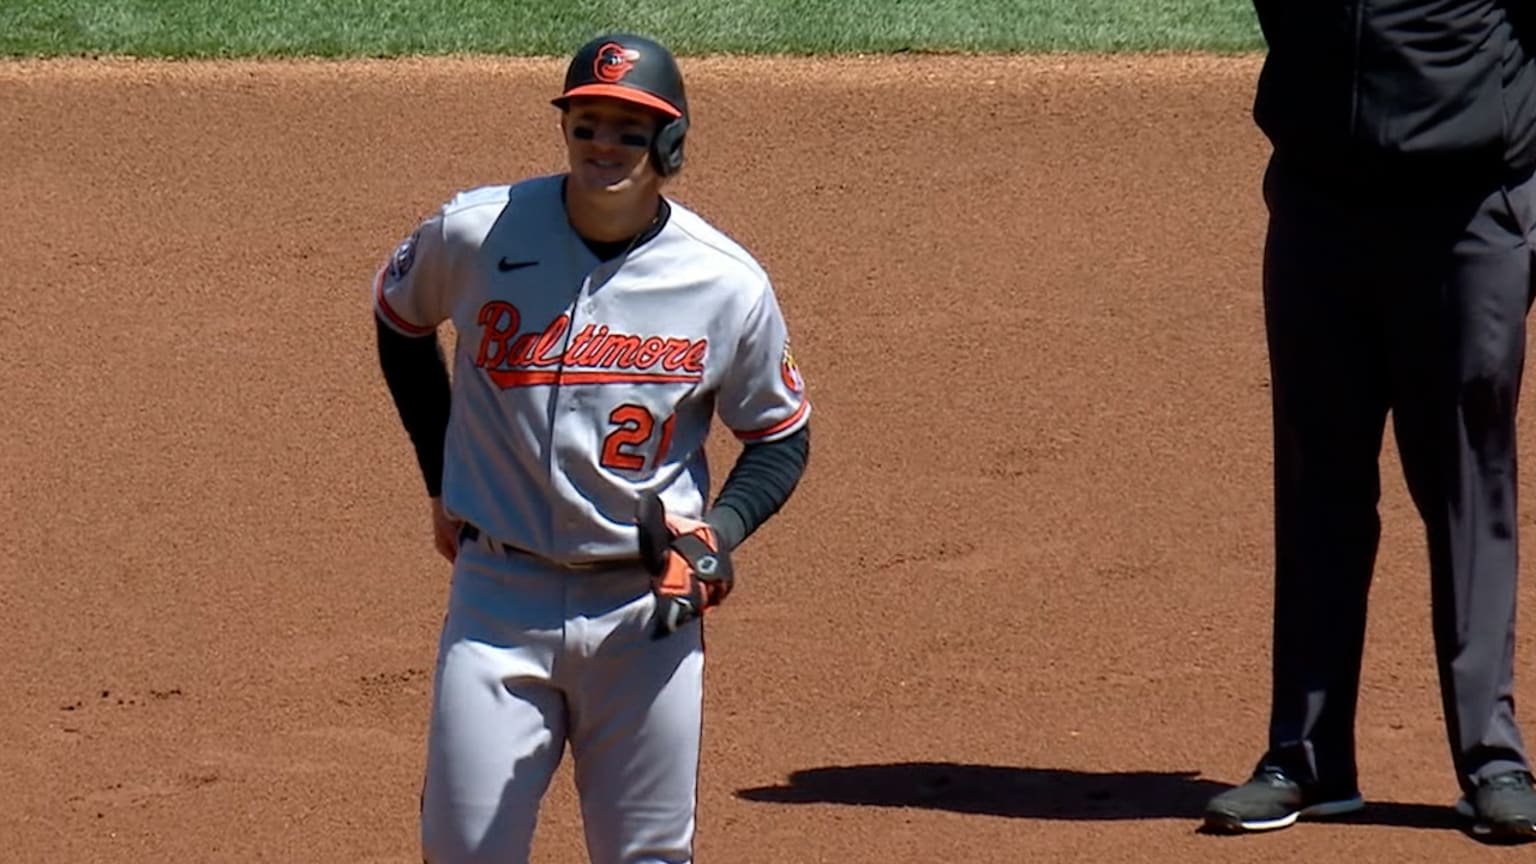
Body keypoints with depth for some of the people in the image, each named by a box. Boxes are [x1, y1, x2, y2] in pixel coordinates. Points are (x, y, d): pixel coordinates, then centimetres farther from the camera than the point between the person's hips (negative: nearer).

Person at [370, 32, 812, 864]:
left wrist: (716, 534, -11)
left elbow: (780, 437, 7)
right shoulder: (476, 234, -7)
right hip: (499, 596, 0)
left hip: (647, 606, 0)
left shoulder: (728, 286, -7)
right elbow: (399, 317, 15)